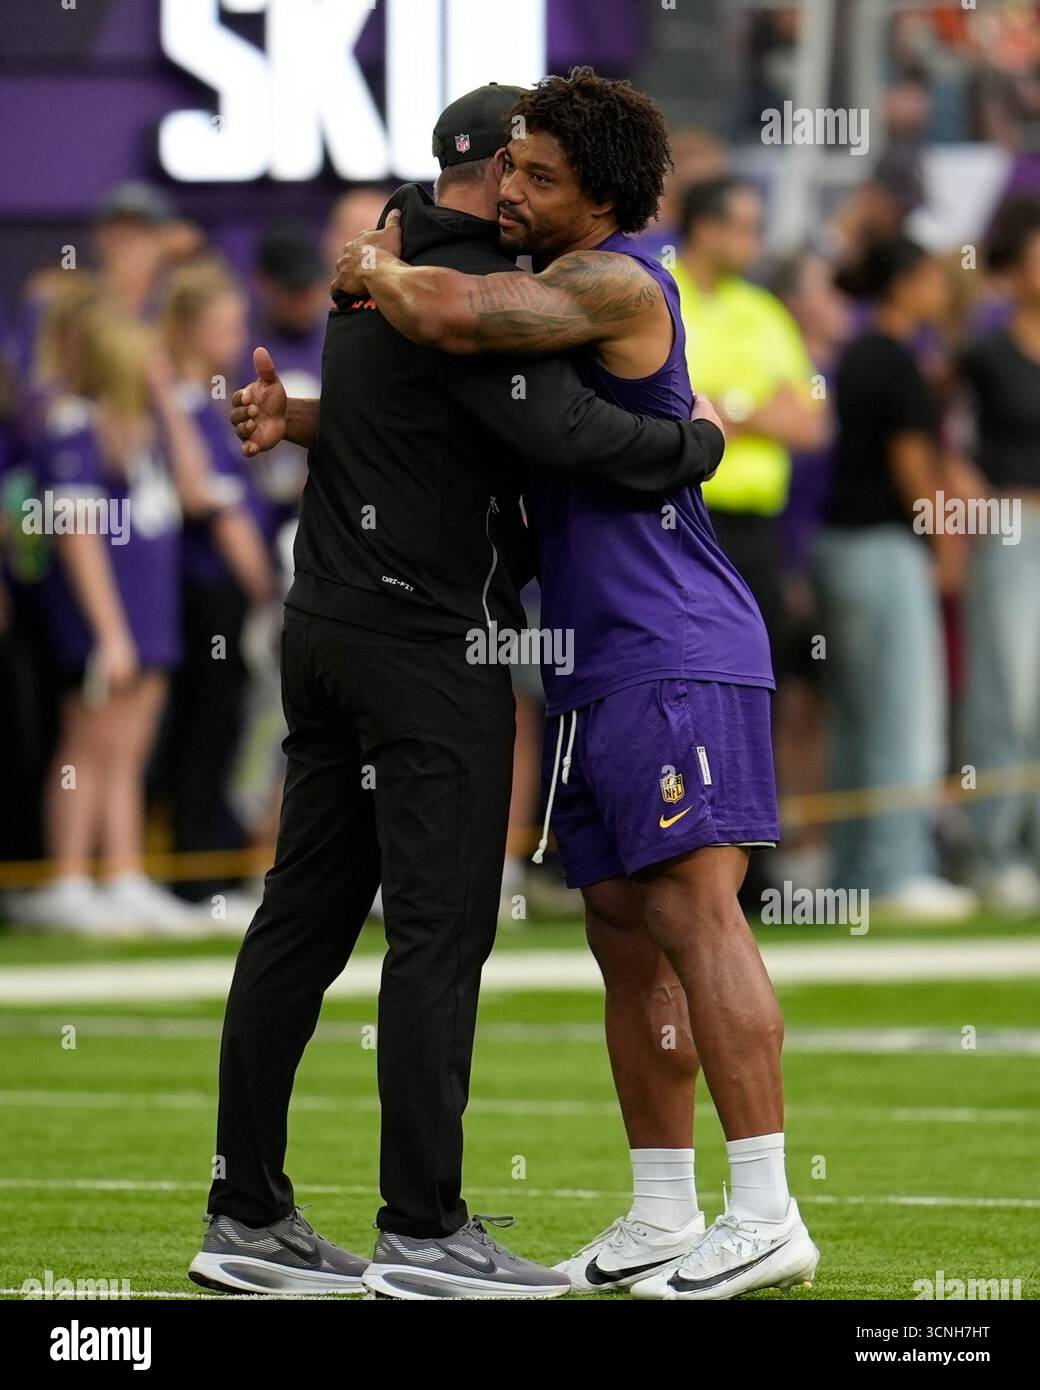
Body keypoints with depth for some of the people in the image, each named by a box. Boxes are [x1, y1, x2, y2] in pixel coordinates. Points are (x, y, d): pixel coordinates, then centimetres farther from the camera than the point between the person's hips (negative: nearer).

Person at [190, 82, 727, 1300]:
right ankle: (425, 1232, -7)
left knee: (305, 917, 9)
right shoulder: (467, 288, -16)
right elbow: (564, 432, -26)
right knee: (441, 927, -7)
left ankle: (247, 1217, 11)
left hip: (328, 628, 10)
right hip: (430, 644, -10)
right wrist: (700, 443, -10)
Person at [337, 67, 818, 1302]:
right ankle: (661, 1220, 13)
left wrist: (377, 270, -8)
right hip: (594, 672, 10)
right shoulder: (542, 291, 17)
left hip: (676, 654, -10)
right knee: (625, 936, 9)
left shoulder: (617, 284, -13)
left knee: (694, 913, -14)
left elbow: (451, 320, -29)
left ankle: (767, 1215, -17)